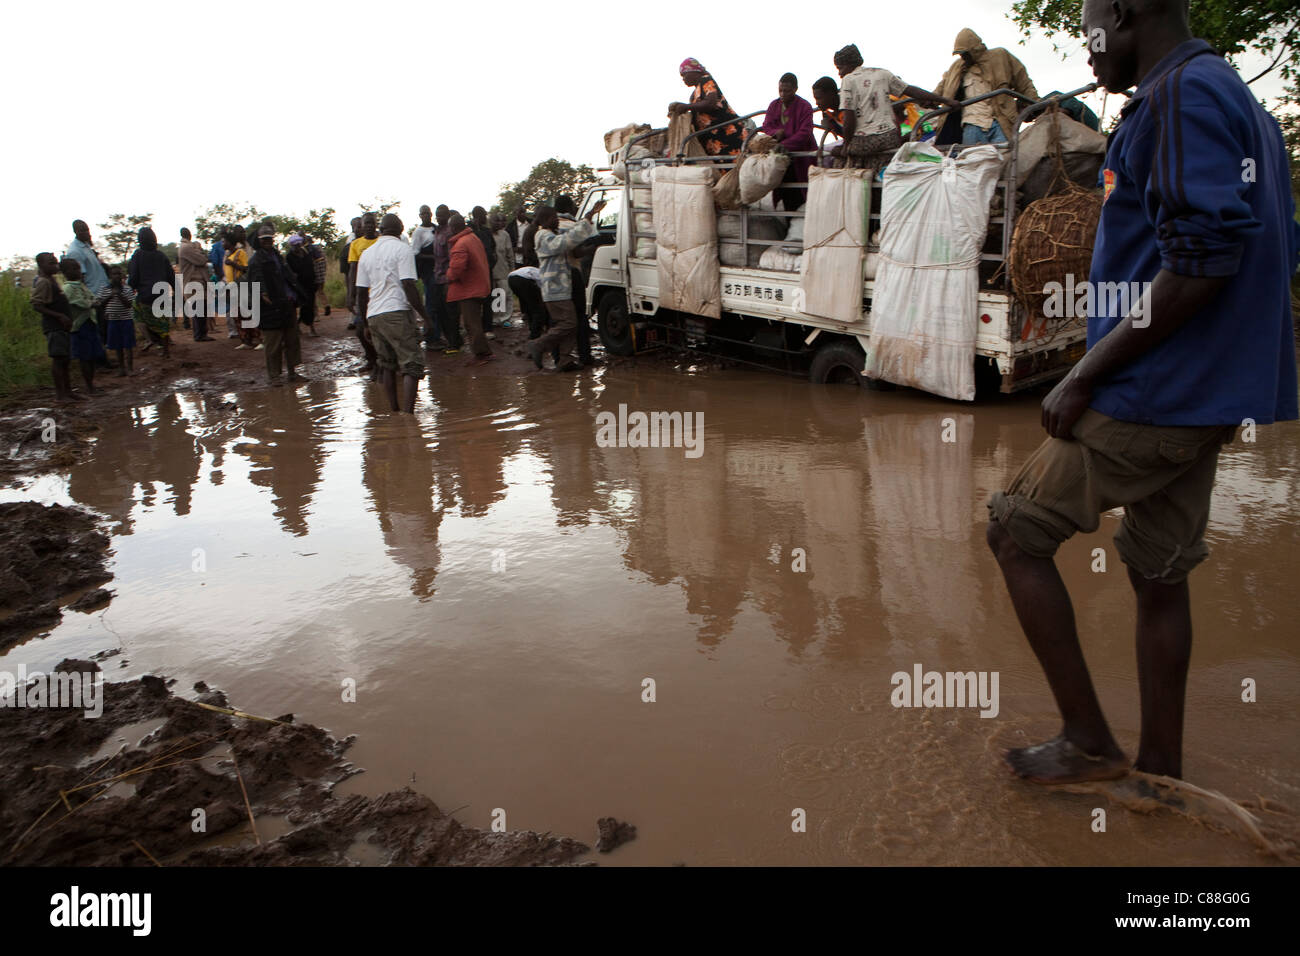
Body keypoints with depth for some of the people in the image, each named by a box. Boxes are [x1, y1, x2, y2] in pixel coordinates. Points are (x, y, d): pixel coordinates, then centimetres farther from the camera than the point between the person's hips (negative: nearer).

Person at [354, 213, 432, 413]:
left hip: (373, 315, 6)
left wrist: (365, 322, 23)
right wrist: (424, 315, -7)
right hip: (397, 313, -6)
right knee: (412, 363, -6)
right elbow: (408, 285, -12)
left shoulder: (366, 253, 15)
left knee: (387, 364, 15)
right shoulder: (402, 248, -2)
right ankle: (408, 412, -18)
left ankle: (395, 411, 18)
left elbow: (361, 293, 15)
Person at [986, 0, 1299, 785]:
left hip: (1147, 396, -10)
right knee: (1160, 575, 14)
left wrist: (1085, 376, -19)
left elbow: (1200, 262, -24)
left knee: (1017, 534, 2)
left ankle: (1088, 741, 8)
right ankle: (1161, 769, 23)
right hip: (1205, 400, 10)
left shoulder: (1183, 93, -13)